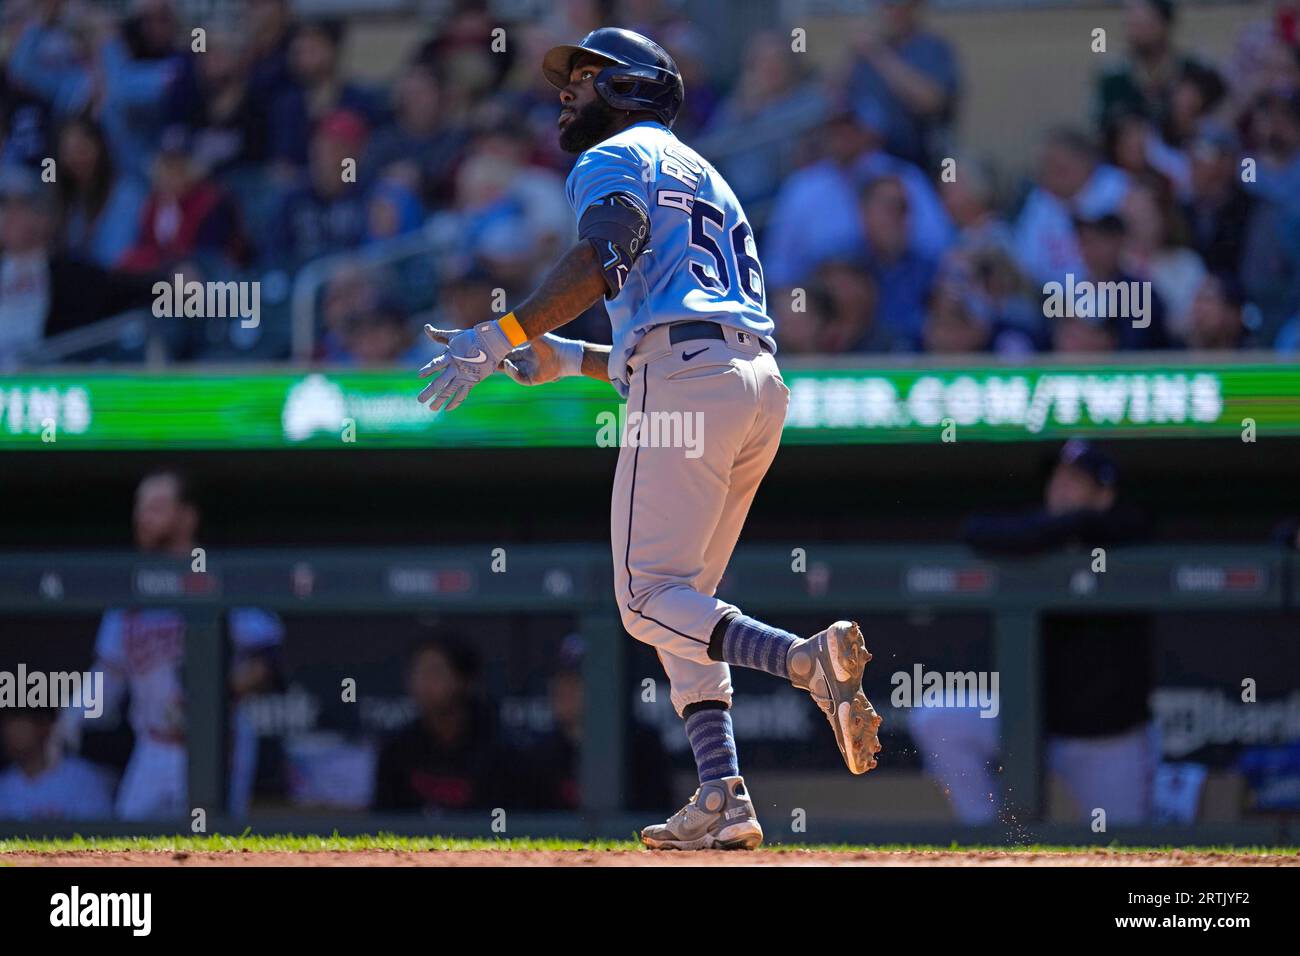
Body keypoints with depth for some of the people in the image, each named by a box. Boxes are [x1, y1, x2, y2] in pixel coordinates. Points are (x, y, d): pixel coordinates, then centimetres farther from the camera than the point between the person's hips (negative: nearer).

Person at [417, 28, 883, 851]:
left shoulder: (616, 159, 8)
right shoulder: (706, 179, 34)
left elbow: (604, 259, -14)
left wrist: (503, 338, -19)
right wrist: (570, 361, 36)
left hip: (686, 378, -8)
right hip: (762, 381, 9)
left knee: (650, 598, -11)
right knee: (680, 599, 12)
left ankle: (805, 659, -35)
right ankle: (723, 799, -2)